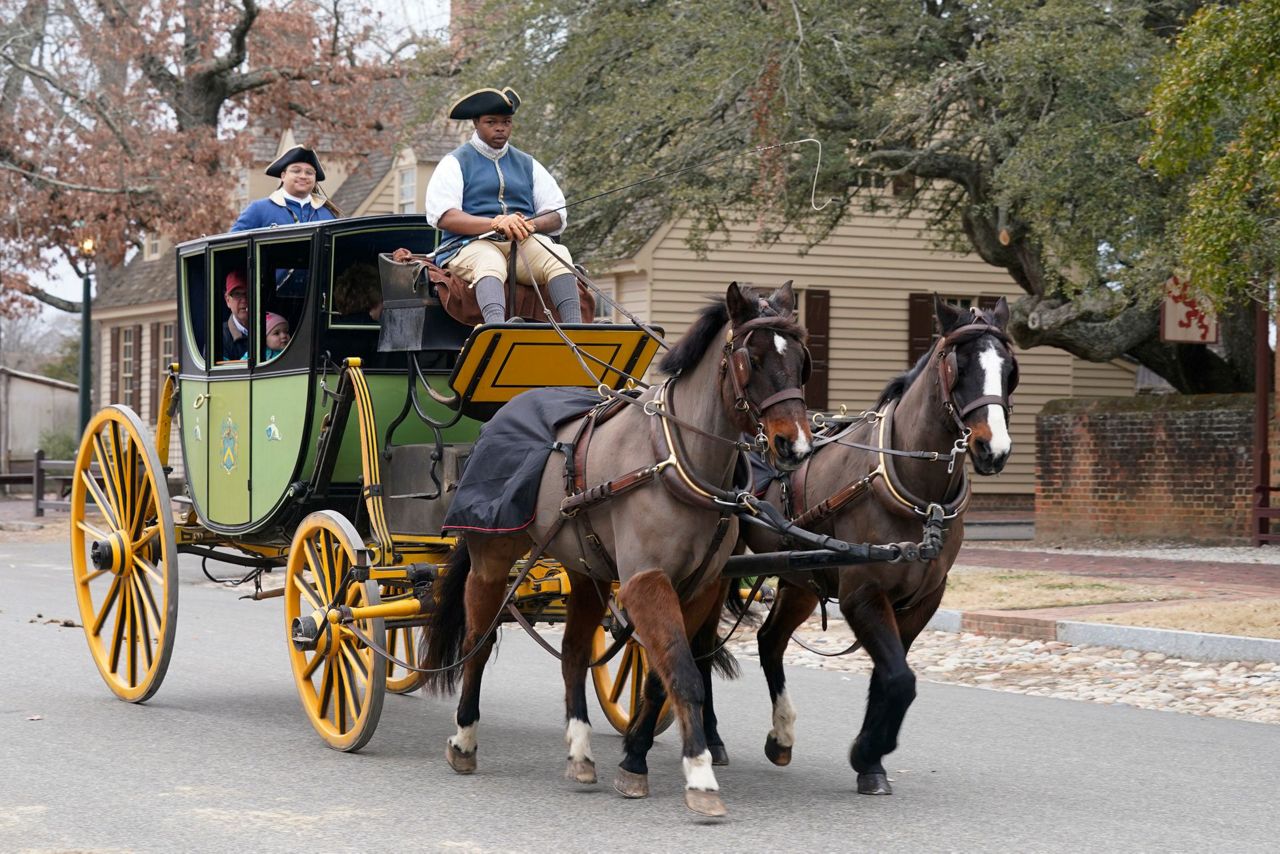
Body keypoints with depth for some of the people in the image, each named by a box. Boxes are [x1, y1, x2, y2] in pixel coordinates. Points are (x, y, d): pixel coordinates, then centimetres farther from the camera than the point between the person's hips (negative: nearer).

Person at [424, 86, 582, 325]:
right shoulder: (455, 163, 10)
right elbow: (443, 217, -7)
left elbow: (557, 217, 14)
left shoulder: (528, 165, 23)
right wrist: (496, 224, -20)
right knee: (489, 263, -38)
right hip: (472, 244, -3)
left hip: (526, 243, 4)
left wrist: (529, 225, -11)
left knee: (558, 255, -28)